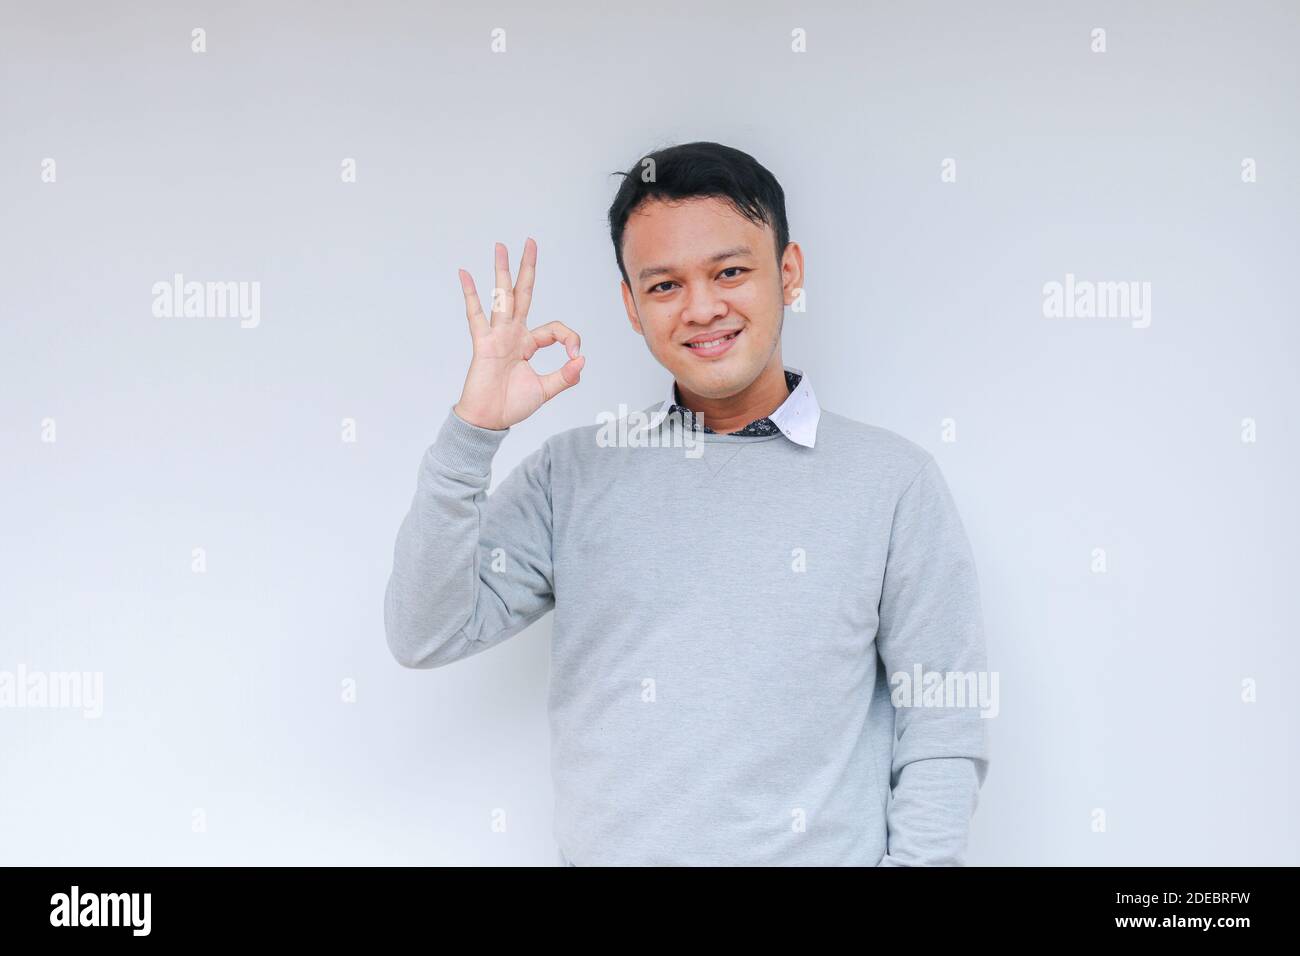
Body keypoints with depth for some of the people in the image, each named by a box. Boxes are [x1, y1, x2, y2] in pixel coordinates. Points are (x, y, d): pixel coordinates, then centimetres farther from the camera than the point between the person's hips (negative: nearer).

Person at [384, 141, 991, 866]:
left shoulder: (895, 480, -4)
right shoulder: (573, 472, 3)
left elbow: (944, 738, -4)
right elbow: (425, 636, -4)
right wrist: (473, 431, -11)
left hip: (821, 854, -2)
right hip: (607, 852, 2)